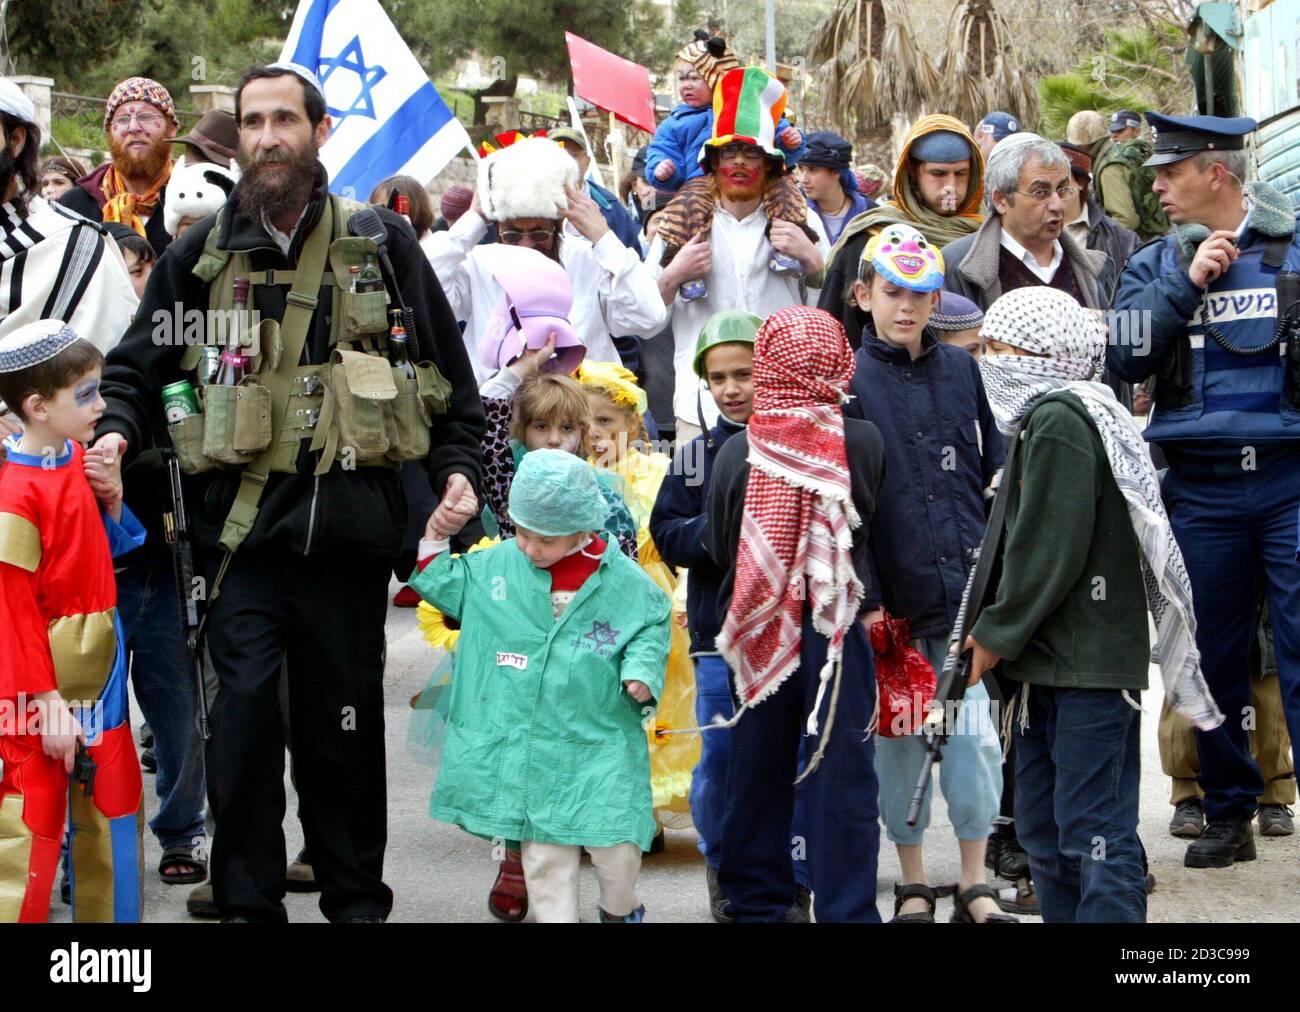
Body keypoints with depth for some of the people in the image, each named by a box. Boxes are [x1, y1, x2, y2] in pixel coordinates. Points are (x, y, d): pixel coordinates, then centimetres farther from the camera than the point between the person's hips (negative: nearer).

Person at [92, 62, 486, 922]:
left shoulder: (380, 241, 7)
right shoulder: (204, 254, 9)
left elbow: (447, 369, 10)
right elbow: (140, 365, 12)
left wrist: (458, 465, -1)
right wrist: (117, 429, -7)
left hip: (351, 520, 0)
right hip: (244, 520, 0)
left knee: (347, 715, 9)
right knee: (245, 707, -7)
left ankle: (356, 893, 22)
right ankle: (247, 899, 4)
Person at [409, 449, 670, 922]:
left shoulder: (623, 581, -5)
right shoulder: (495, 565, 2)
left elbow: (652, 625, 8)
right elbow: (445, 588, 17)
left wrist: (641, 670, -7)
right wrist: (434, 544, 5)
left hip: (600, 745, -2)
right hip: (523, 747, 2)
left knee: (616, 848, -3)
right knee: (544, 854, 5)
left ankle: (621, 910, 28)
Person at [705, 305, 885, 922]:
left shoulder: (736, 453, -8)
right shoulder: (864, 443, -10)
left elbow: (718, 548, 4)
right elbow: (869, 525, 5)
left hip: (758, 633, 2)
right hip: (838, 632, -2)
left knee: (758, 770, 13)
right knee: (840, 774, 4)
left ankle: (758, 904, 22)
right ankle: (844, 906, 5)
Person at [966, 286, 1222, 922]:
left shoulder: (1061, 420, -14)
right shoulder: (1038, 420, 18)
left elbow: (1049, 552, -18)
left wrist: (997, 634, -10)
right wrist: (993, 632, 12)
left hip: (1091, 665, -11)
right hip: (1050, 664, 11)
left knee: (1096, 833, -10)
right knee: (1044, 831, 14)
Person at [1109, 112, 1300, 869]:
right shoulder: (1156, 263, 11)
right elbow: (1125, 356, -3)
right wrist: (1187, 282, -9)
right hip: (1200, 487, 3)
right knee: (1215, 657, 8)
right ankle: (1229, 814, 20)